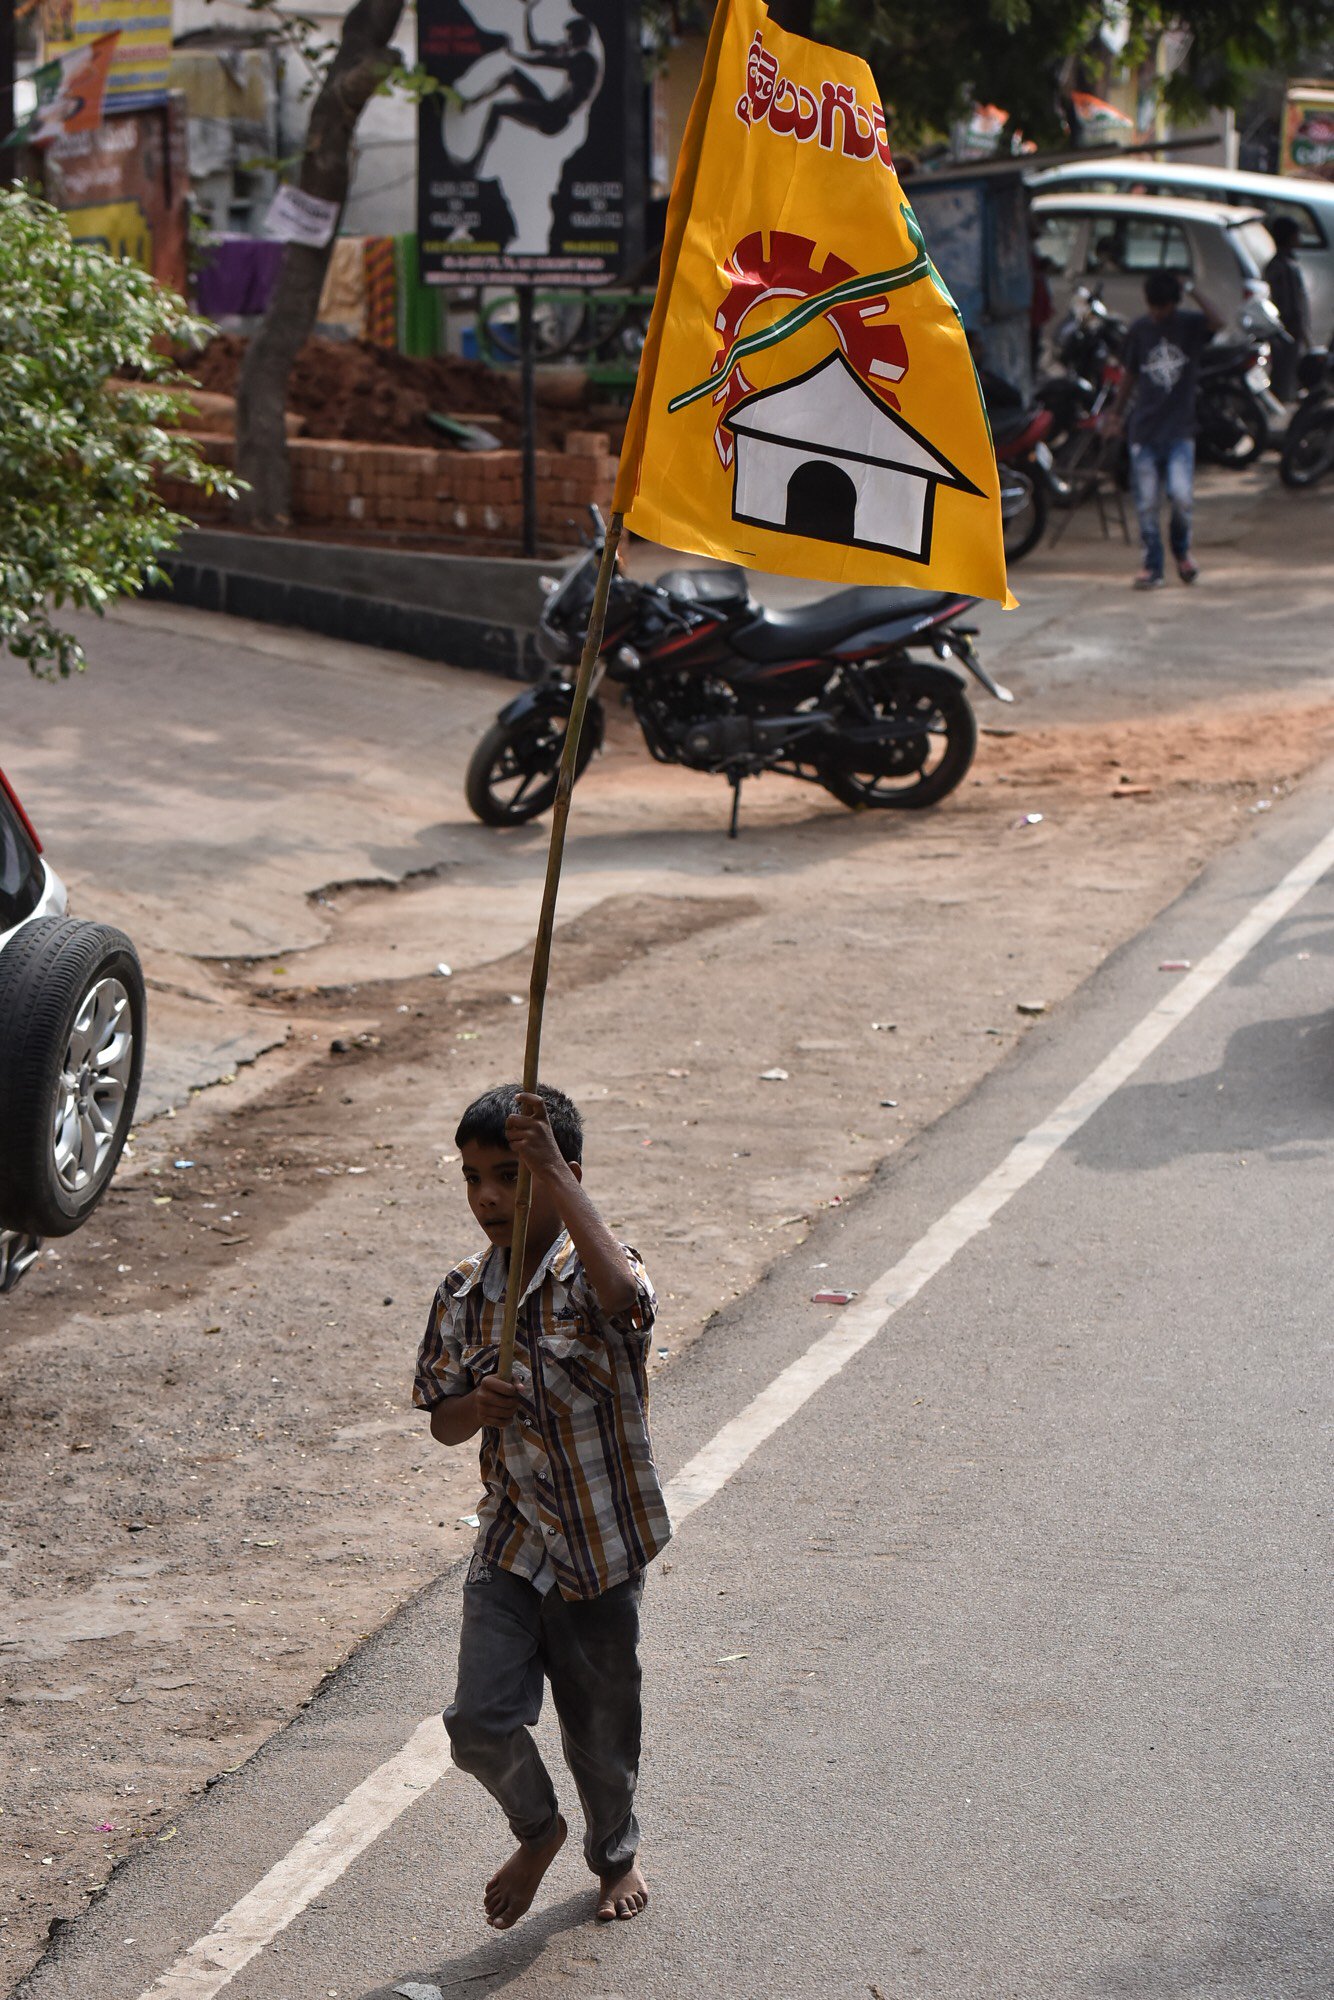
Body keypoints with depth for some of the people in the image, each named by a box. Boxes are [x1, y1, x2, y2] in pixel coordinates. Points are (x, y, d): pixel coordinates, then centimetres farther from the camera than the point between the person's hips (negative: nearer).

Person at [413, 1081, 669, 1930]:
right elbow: (442, 1421, 8)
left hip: (602, 1548, -3)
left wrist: (549, 1169, -45)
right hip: (511, 1544, 3)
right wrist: (477, 1405, -17)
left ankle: (617, 1851, 44)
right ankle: (538, 1829, 23)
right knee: (480, 1722, -9)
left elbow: (624, 1294, -42)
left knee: (602, 1730, 14)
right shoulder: (464, 1297, -1)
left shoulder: (595, 1273, -16)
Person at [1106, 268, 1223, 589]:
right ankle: (1152, 565, 12)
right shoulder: (1139, 331, 6)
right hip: (1144, 428, 2)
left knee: (1181, 496, -16)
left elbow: (1217, 321, -24)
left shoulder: (1191, 326, -1)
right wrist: (1117, 412, 19)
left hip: (1180, 430, -2)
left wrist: (1192, 290, -18)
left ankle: (1181, 548, 12)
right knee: (1147, 504, 0)